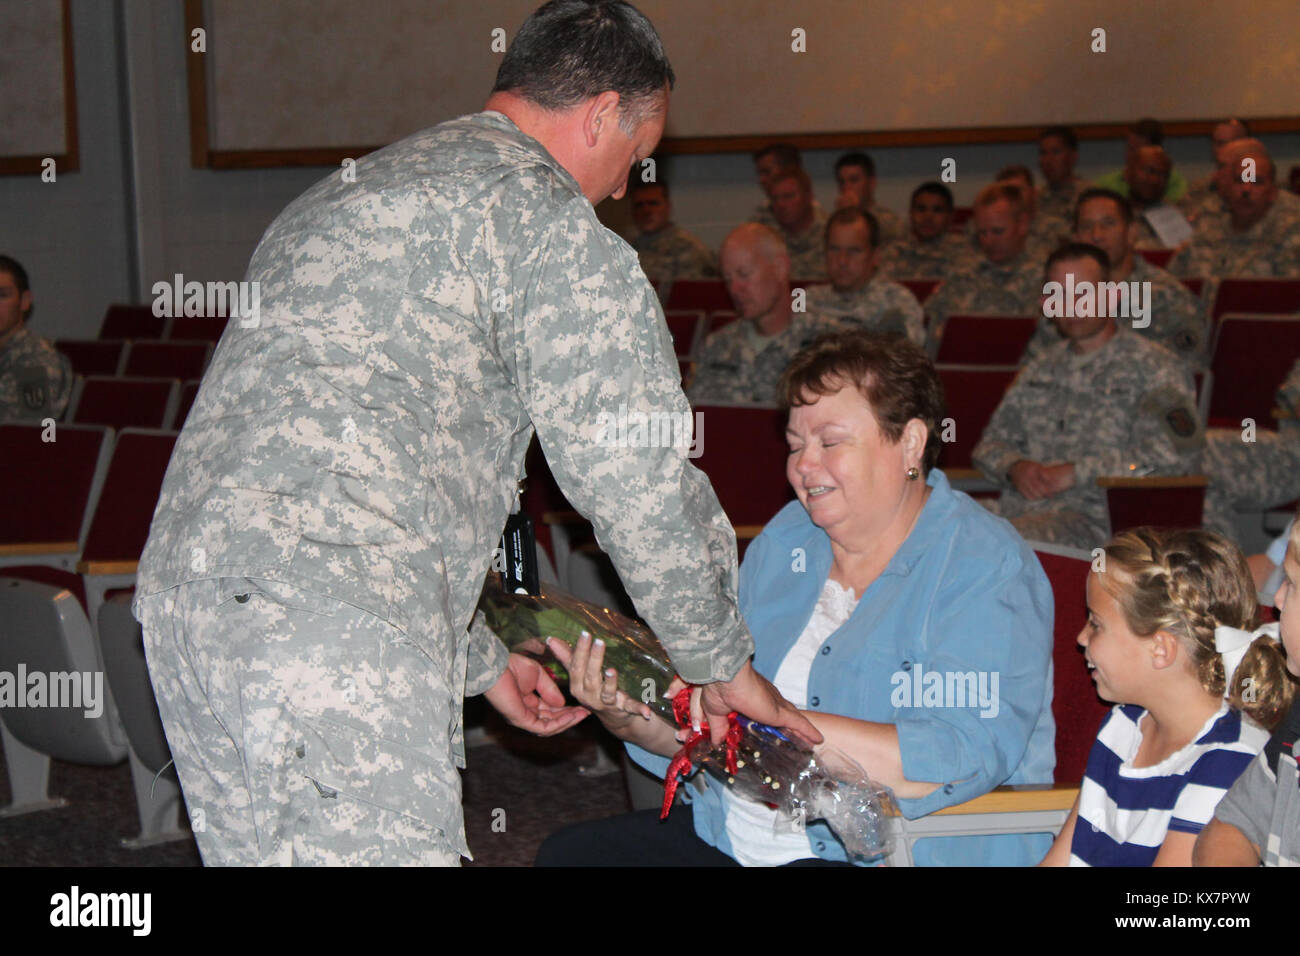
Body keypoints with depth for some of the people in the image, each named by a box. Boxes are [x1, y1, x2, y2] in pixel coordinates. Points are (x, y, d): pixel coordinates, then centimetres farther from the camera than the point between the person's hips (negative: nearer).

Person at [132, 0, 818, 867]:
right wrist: (723, 663, 13)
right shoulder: (538, 208, 1)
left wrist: (478, 661, 33)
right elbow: (636, 475, -2)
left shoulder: (339, 197, 30)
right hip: (334, 619, -9)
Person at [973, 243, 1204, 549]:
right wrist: (1015, 467, 1)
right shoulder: (1040, 369, 25)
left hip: (1093, 516, -6)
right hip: (1018, 506, 6)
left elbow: (1175, 454, -10)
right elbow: (992, 441, 27)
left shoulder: (1152, 366, 4)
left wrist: (1076, 472, -11)